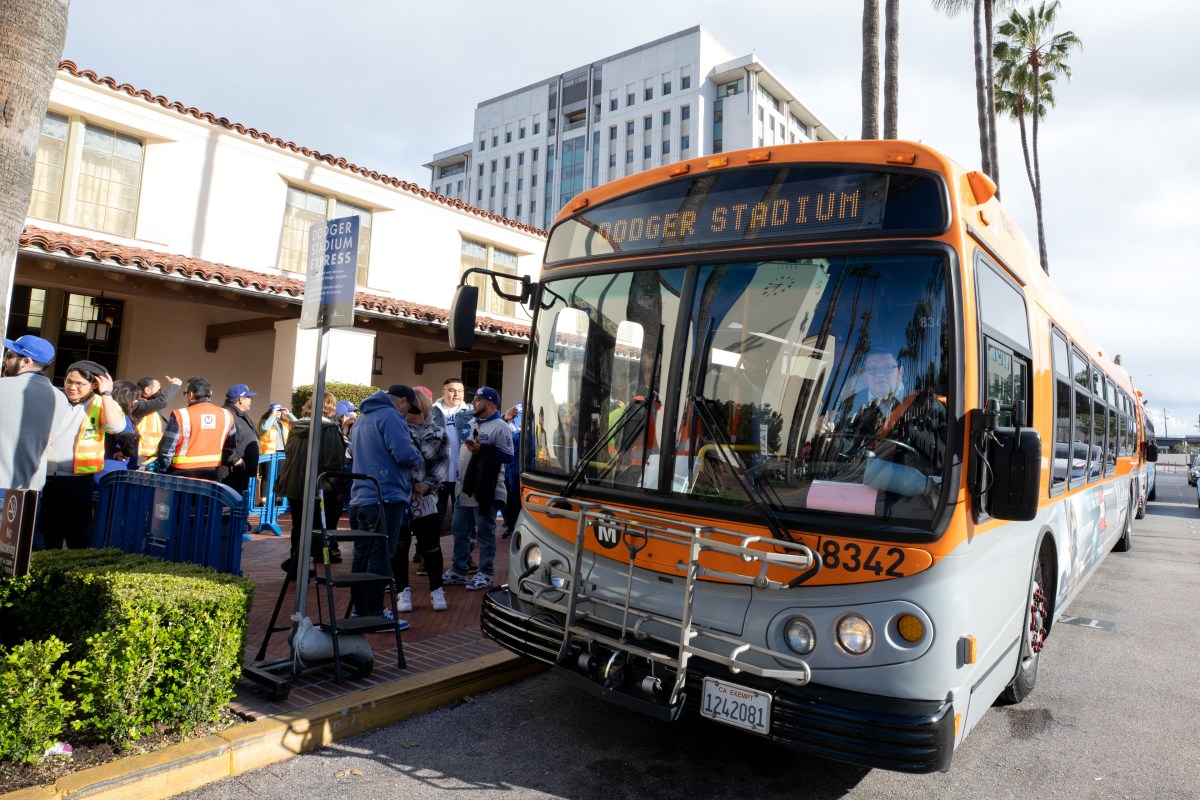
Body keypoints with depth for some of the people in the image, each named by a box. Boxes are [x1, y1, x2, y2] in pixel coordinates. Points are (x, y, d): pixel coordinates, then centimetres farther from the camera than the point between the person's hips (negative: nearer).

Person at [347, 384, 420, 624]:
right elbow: (405, 454, -20)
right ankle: (374, 613, 0)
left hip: (360, 498, 9)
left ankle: (360, 609, 25)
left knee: (362, 554, 15)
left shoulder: (362, 418, 18)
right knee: (381, 557, -4)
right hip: (385, 497, -9)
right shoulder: (390, 416, -12)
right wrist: (417, 457, 0)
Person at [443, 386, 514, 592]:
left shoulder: (500, 427, -10)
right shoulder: (471, 423, 16)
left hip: (485, 491, -8)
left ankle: (485, 574, 11)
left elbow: (507, 456, -19)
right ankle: (458, 571, 25)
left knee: (485, 532, 1)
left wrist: (481, 449, -24)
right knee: (460, 531, 14)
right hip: (463, 489, 9)